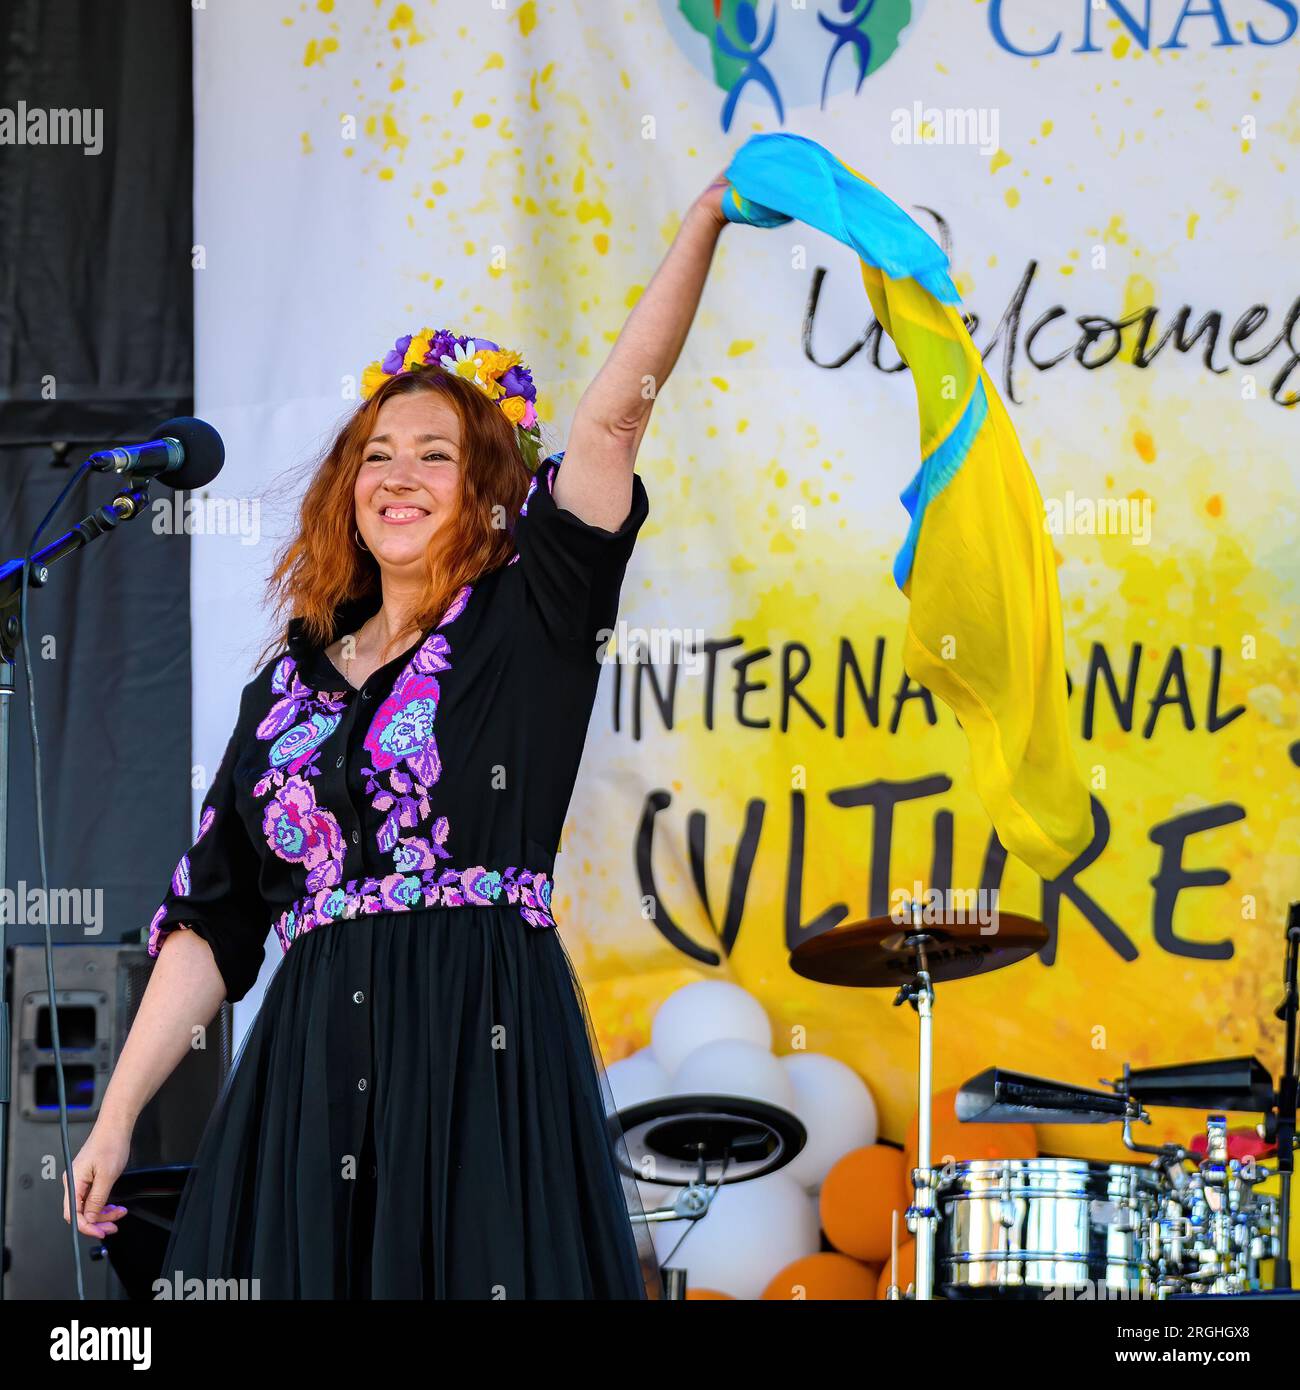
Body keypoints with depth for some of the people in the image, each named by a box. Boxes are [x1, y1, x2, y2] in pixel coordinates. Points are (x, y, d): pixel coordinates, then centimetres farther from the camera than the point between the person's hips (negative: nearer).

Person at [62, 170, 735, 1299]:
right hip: (312, 1070, 3)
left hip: (485, 1056, -3)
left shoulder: (524, 627, 8)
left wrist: (705, 222, -12)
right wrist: (117, 1119, 11)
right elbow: (213, 922, 16)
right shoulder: (291, 683, 18)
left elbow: (615, 414, -3)